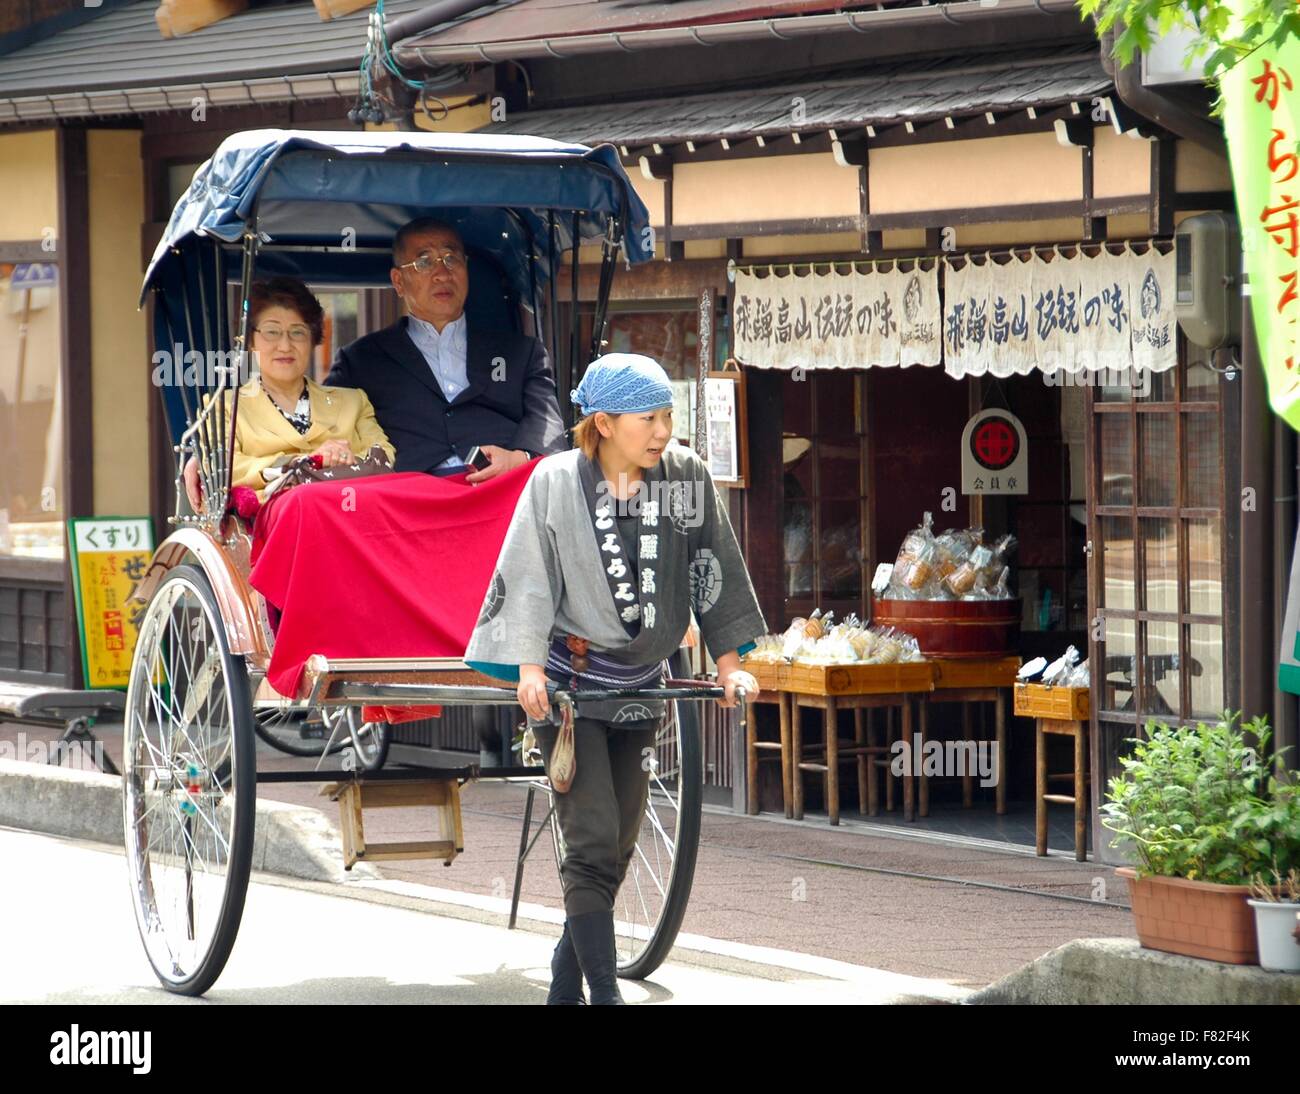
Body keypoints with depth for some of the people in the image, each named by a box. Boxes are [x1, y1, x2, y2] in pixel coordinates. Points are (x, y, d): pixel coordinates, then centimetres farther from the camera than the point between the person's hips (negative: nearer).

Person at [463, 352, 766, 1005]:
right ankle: (605, 994, -14)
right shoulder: (556, 482, -9)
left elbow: (714, 574, 6)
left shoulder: (687, 477, -2)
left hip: (637, 686, 5)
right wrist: (529, 667, -18)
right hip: (566, 682, -5)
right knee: (593, 843, -13)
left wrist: (729, 664, 4)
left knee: (615, 848, 9)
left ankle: (564, 988, 23)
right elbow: (528, 580, -9)